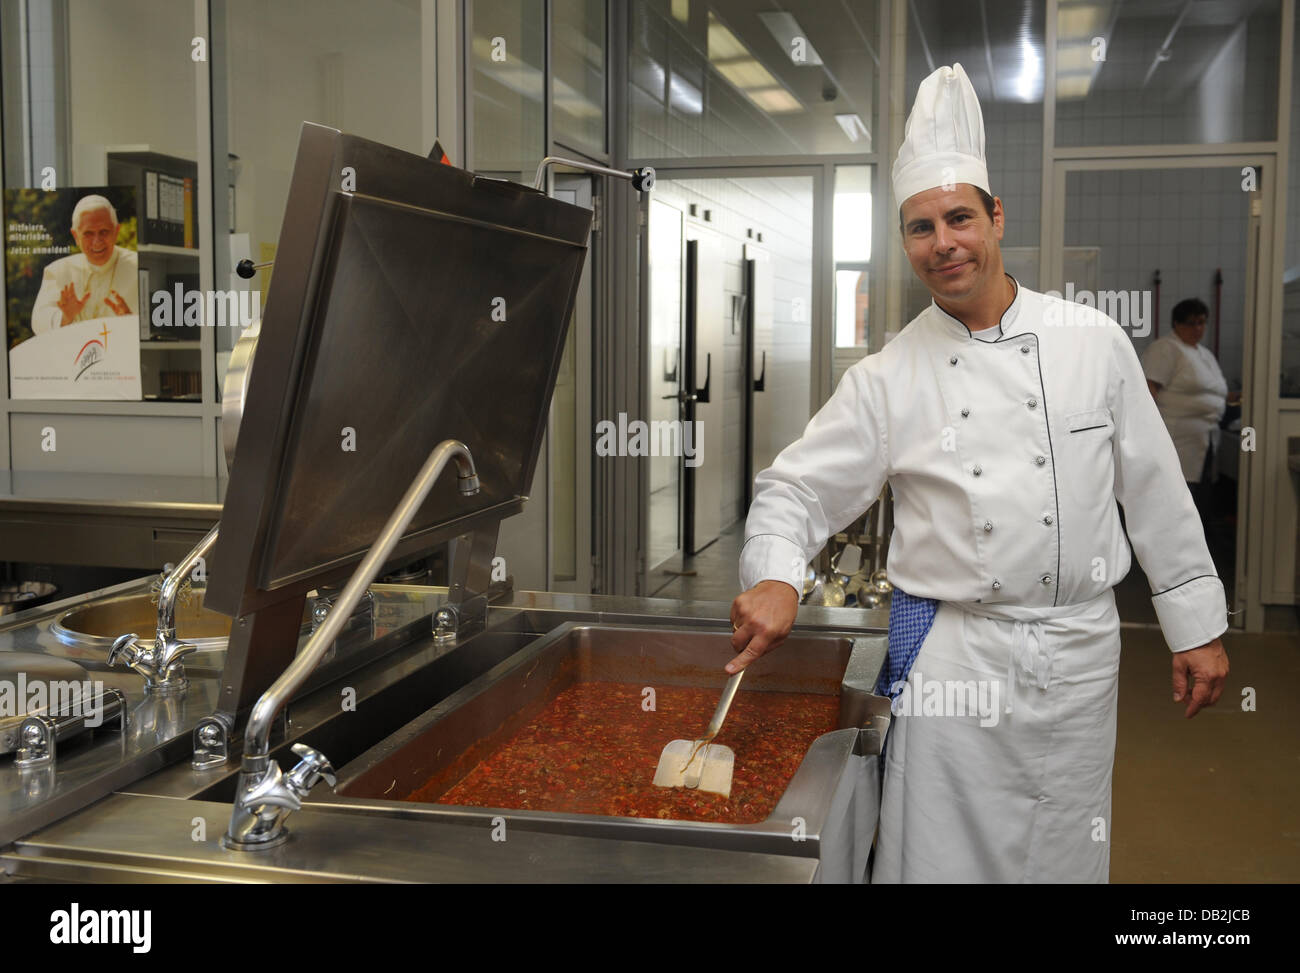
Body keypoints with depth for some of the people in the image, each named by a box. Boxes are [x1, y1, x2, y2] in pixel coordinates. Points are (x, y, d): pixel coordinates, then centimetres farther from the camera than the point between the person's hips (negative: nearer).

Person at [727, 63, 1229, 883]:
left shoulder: (1094, 342, -2)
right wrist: (775, 578, -22)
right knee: (940, 853, 5)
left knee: (1065, 855, 13)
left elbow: (1156, 492, 4)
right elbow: (796, 490, -2)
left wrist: (1197, 625, 6)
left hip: (1079, 652, 1)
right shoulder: (888, 379, -3)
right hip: (950, 653, -1)